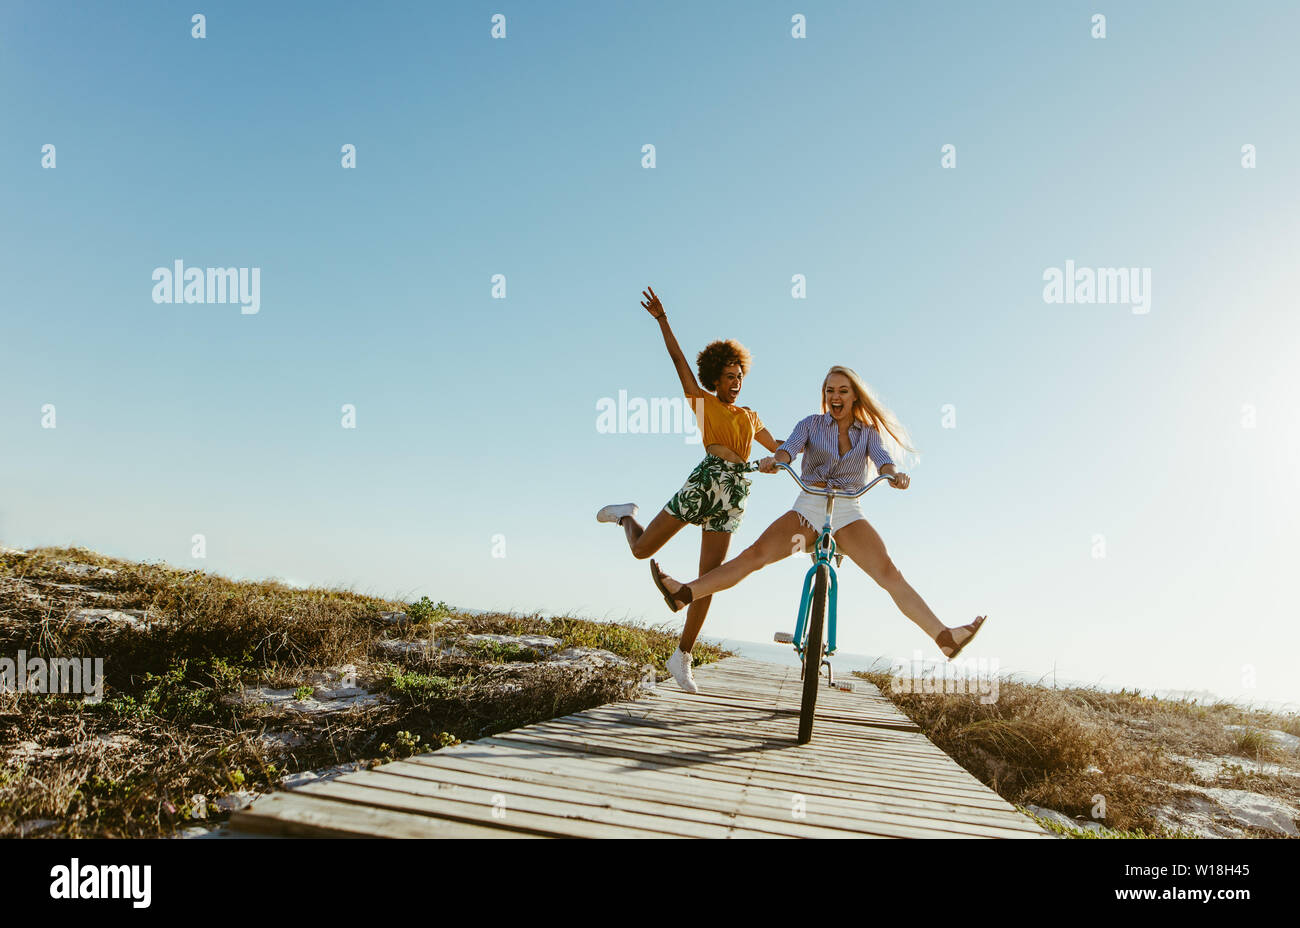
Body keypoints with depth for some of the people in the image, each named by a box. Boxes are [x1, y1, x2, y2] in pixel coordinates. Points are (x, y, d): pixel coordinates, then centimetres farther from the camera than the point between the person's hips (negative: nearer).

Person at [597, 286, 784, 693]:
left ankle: (682, 656, 10)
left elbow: (779, 449, 36)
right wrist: (661, 319, 1)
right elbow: (678, 358, 5)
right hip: (706, 480, -4)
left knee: (708, 580, 0)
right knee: (642, 548, -2)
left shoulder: (750, 418, 25)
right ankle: (627, 515, 34)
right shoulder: (703, 400, 11)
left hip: (734, 496, 4)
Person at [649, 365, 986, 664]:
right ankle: (683, 594, -24)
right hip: (809, 506, 0)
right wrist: (773, 460, -35)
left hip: (848, 512, 0)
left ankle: (945, 637, -23)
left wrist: (894, 473, -33)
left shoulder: (868, 432, 12)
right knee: (754, 554, -17)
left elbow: (881, 457, -8)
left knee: (890, 574, -17)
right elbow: (789, 447, -10)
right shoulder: (811, 424, 10)